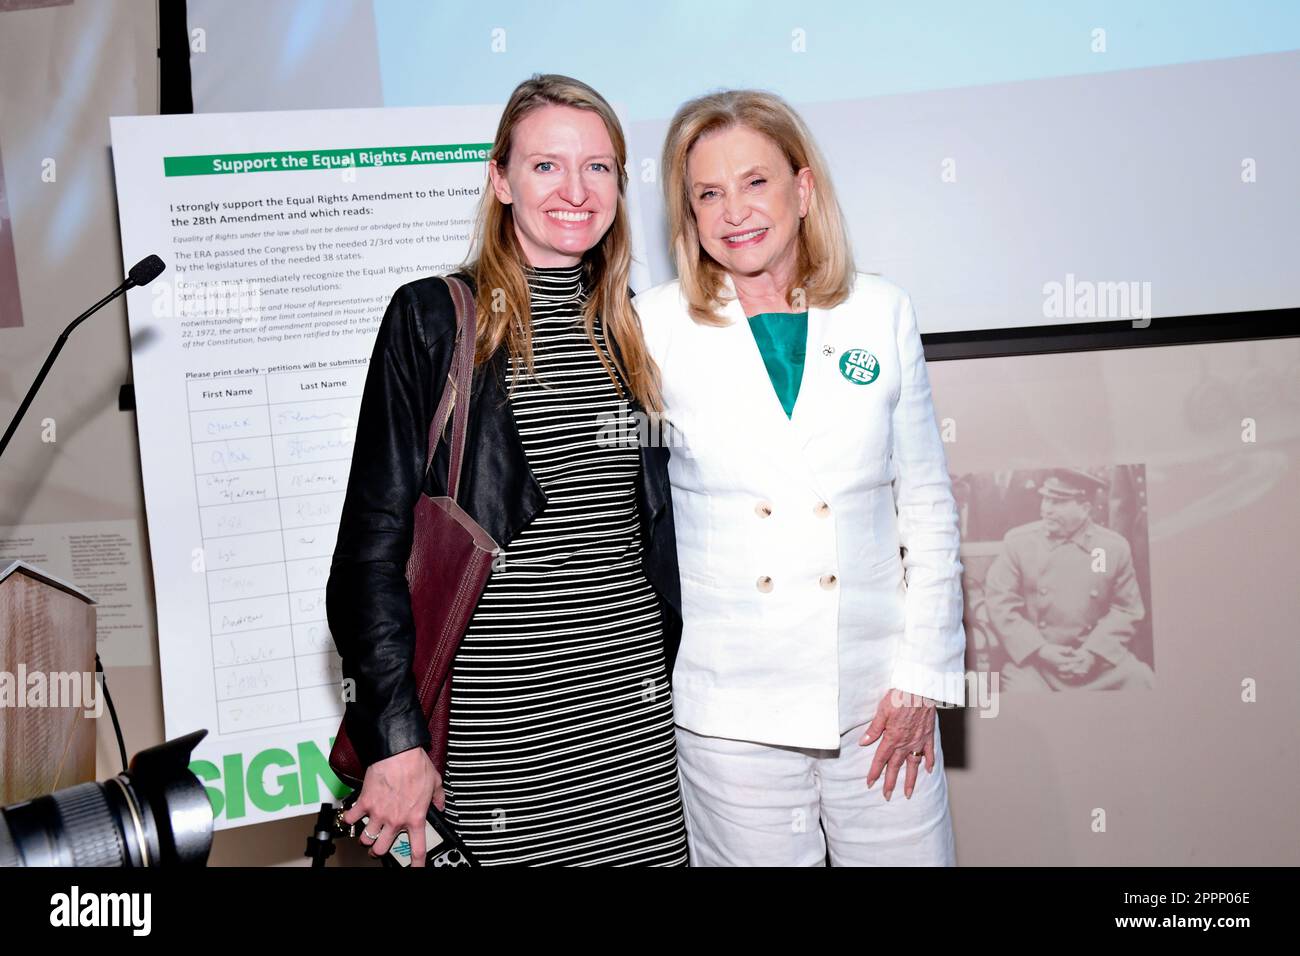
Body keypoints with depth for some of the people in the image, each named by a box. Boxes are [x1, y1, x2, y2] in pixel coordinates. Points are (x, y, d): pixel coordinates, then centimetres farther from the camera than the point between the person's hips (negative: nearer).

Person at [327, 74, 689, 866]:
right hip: (493, 712, -4)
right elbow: (376, 542, -7)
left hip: (634, 705, 4)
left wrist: (689, 681, 12)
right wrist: (395, 738, -11)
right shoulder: (433, 319, -5)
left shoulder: (632, 325, 9)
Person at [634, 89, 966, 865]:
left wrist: (924, 677, 2)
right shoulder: (656, 327, -2)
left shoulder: (882, 313, 3)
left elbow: (928, 505, 6)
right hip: (732, 707, -1)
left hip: (876, 691, 2)